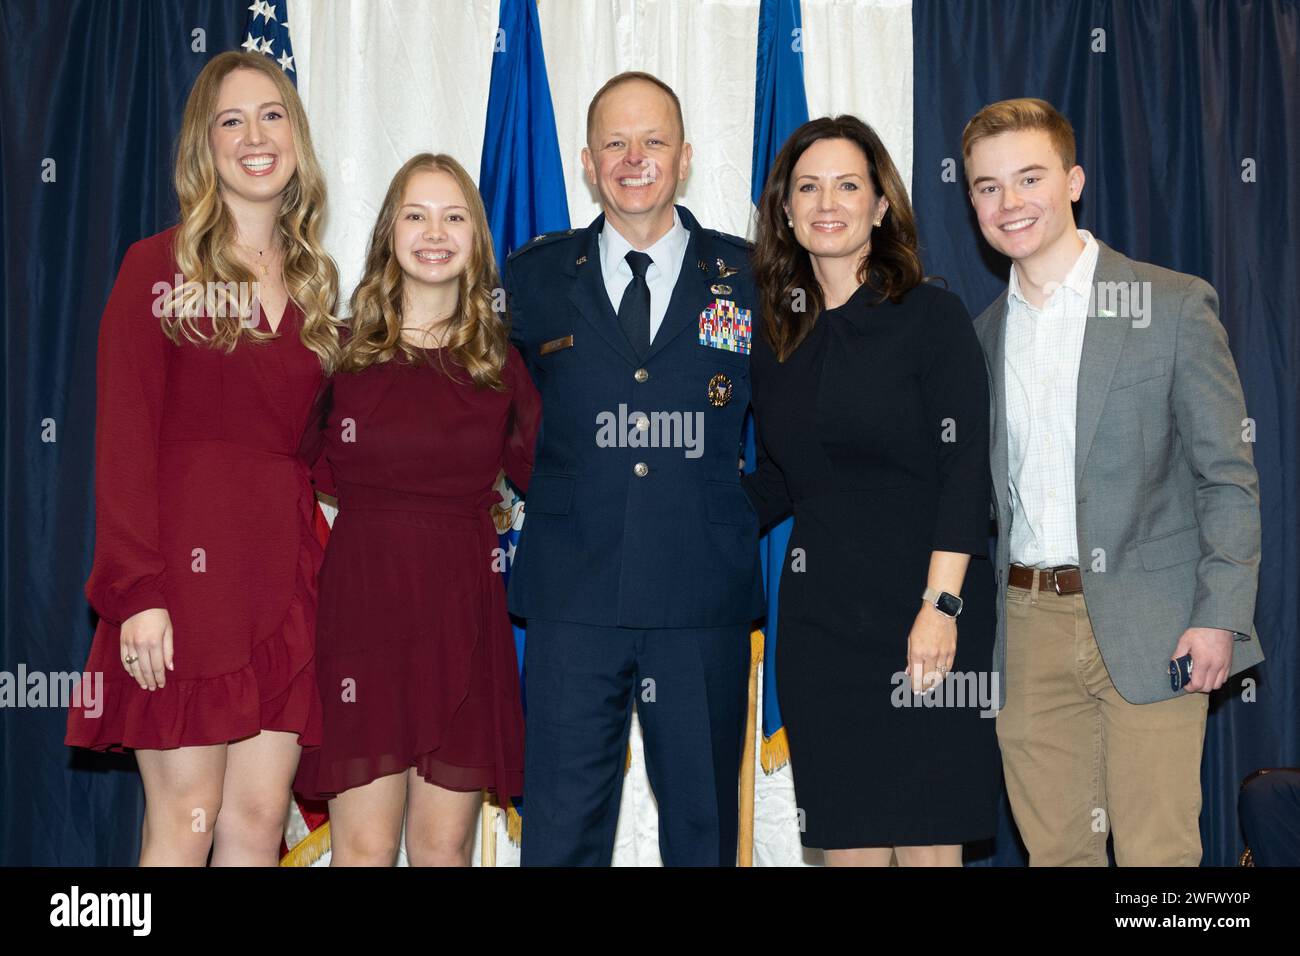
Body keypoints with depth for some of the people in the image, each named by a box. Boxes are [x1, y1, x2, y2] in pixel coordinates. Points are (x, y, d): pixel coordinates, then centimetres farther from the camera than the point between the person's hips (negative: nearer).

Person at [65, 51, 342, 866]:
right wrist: (137, 592, -14)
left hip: (284, 570, 4)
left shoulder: (317, 278, 15)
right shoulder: (160, 267, 0)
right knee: (185, 821, -2)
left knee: (259, 818, 5)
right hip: (189, 563, -4)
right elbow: (124, 439, -6)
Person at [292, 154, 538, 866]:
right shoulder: (344, 350, 3)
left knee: (444, 846, 8)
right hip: (363, 600, -1)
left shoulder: (502, 358, 8)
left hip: (465, 608, 2)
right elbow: (312, 474, 3)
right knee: (365, 846, 1)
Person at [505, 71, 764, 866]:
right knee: (561, 831, 5)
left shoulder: (747, 278, 5)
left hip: (705, 600, 0)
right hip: (575, 598, 0)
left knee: (705, 830, 10)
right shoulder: (536, 277, 7)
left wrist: (741, 511, 1)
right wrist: (542, 498, 3)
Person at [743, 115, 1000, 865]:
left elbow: (966, 470, -10)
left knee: (926, 838, 1)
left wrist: (940, 607, -17)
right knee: (846, 838, 7)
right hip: (819, 619, 4)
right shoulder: (779, 339, 11)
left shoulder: (931, 317, -3)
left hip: (922, 617, -4)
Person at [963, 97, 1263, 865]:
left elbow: (1229, 477, -4)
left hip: (1147, 628, -4)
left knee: (1155, 850, -2)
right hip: (1031, 624, 4)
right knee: (1053, 848, 10)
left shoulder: (1175, 306, -3)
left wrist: (1220, 616, -12)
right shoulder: (987, 331, 12)